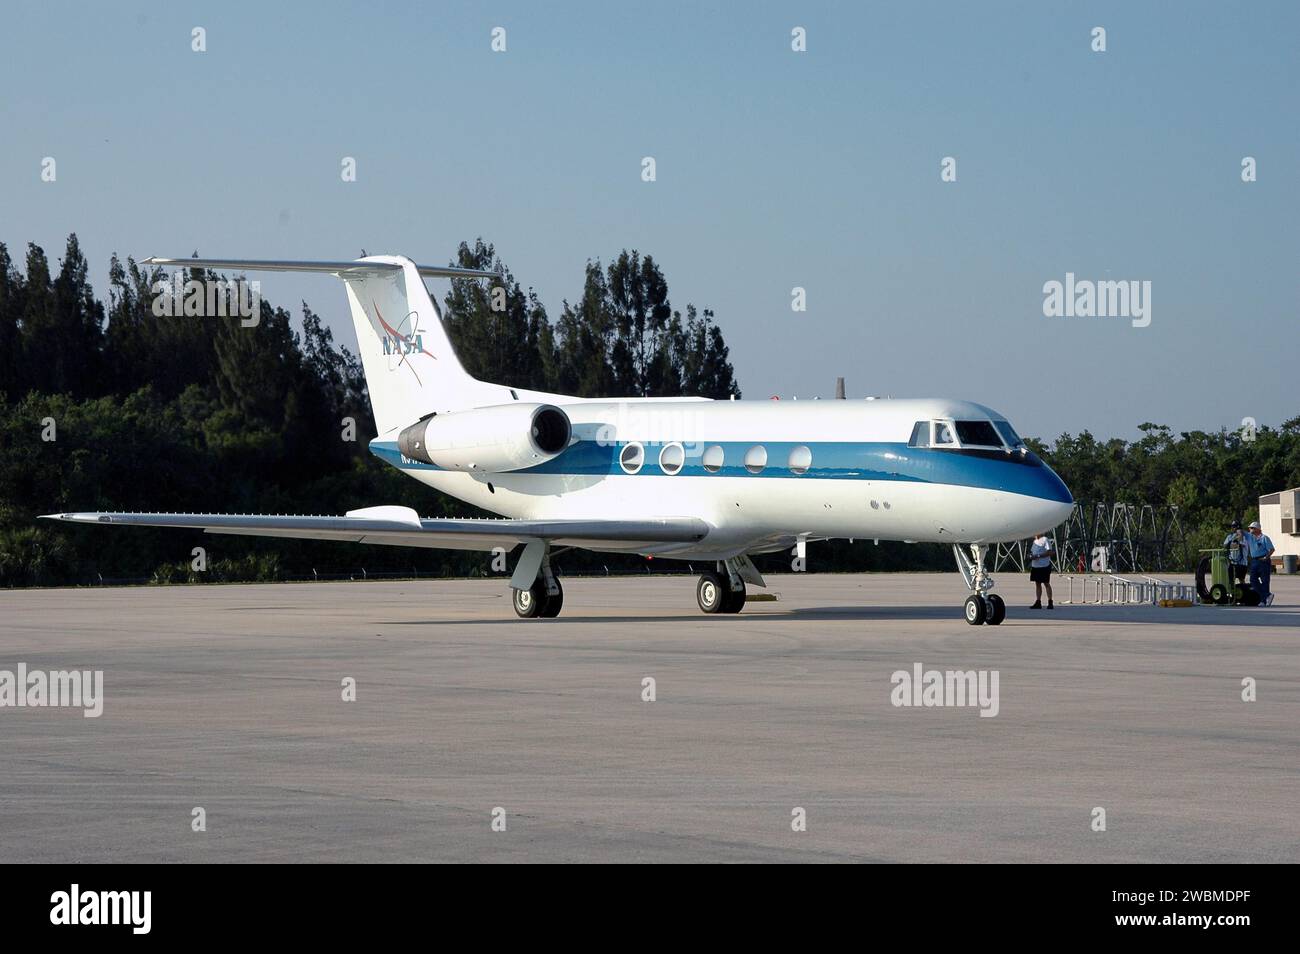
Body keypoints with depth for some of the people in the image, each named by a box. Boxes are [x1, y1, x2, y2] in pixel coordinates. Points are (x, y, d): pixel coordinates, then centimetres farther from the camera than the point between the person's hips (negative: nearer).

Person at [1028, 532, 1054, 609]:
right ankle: (1038, 602, 11)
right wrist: (1031, 556, 1)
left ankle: (1050, 603, 0)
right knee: (1037, 583, 8)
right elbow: (1032, 551, 25)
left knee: (1046, 583, -4)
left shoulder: (1045, 540, -9)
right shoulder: (1035, 541, 16)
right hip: (1035, 566, 8)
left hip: (1044, 566, -8)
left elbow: (1049, 552, -18)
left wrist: (1038, 556, -22)